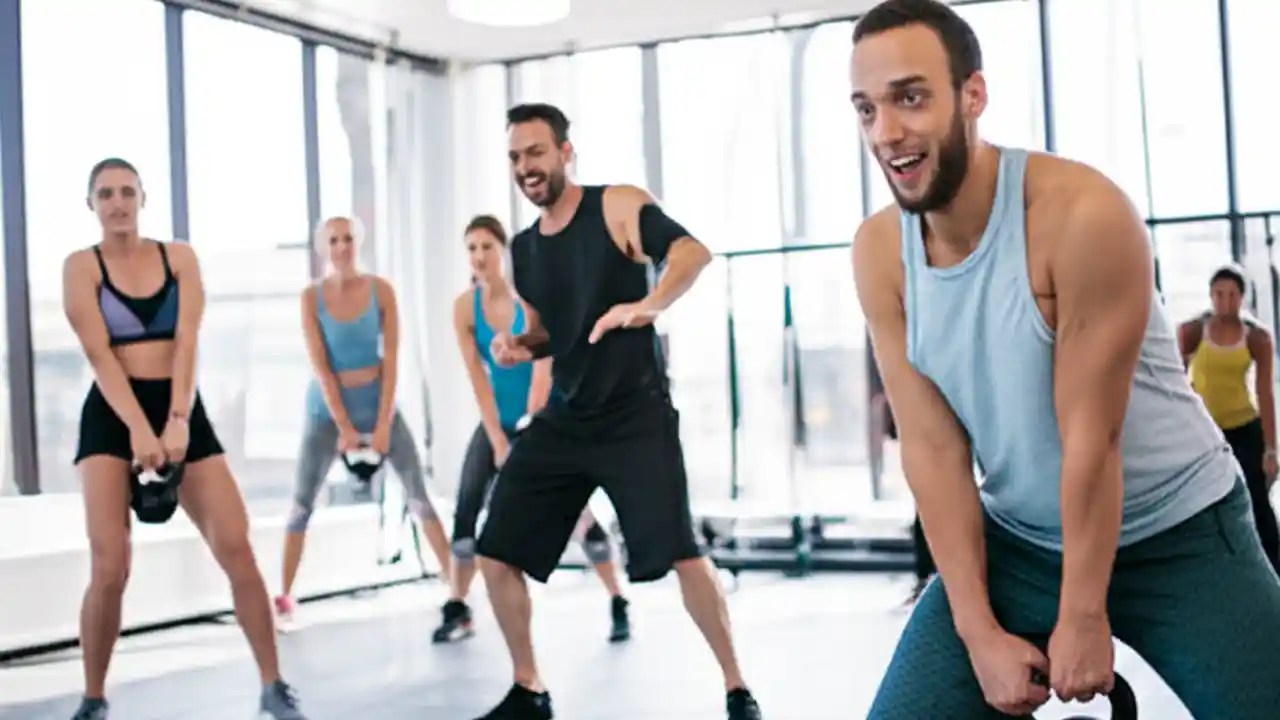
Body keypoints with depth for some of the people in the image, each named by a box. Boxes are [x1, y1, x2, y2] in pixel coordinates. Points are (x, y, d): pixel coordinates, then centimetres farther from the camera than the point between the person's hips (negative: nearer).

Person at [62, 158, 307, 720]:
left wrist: (177, 421, -18)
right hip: (112, 415, -2)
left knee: (237, 548, -5)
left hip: (181, 410, 2)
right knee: (110, 569, -11)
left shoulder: (179, 257, 8)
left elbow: (187, 341, -4)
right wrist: (138, 427, -22)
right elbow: (98, 354, -9)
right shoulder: (81, 266, 3)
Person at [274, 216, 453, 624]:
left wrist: (383, 424, -13)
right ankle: (285, 597, 13)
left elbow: (391, 360, -8)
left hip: (378, 401, 1)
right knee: (302, 504, 1)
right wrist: (344, 427, -15)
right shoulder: (312, 297, -9)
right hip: (327, 408, 0)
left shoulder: (381, 290, -7)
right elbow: (320, 367, -11)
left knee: (419, 495, -2)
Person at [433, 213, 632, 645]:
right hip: (497, 421, 3)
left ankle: (618, 605, 5)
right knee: (466, 509, -7)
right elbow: (478, 379, -8)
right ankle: (457, 611, 5)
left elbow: (542, 372, -22)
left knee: (576, 512, -8)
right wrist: (499, 442, -12)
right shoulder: (464, 307, -7)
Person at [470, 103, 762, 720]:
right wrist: (520, 345, 0)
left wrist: (648, 304, -39)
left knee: (679, 552, -15)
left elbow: (694, 251, -22)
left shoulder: (618, 206, -8)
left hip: (636, 419, -6)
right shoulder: (523, 248, 11)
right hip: (563, 421, 7)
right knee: (495, 555, 4)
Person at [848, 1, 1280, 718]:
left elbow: (1091, 437, -20)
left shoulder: (1083, 214, -24)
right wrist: (980, 631, -10)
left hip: (1179, 533, -3)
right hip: (1016, 541, 4)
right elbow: (932, 447, -9)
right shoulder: (878, 252, -9)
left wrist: (1083, 619, -14)